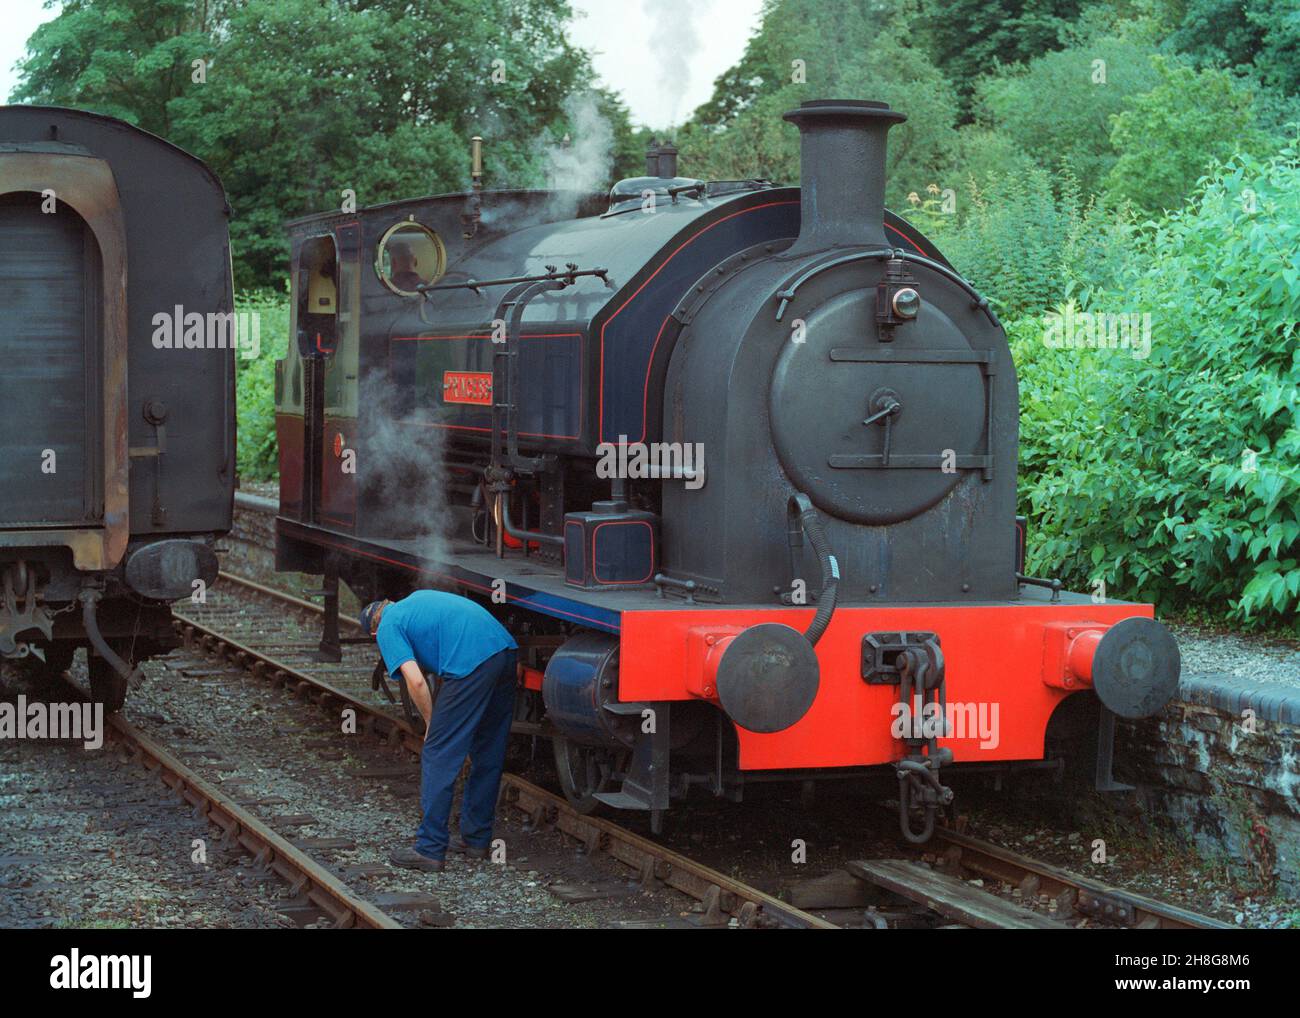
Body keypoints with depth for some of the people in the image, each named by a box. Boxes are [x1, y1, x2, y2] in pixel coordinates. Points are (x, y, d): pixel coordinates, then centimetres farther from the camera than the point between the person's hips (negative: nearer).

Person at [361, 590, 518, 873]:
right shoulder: (418, 597, 31)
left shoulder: (388, 628, 8)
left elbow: (415, 680, -4)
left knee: (439, 756, 2)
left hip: (472, 665, -8)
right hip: (507, 650, 8)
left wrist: (431, 722, 11)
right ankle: (477, 840, 29)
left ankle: (430, 850, 4)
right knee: (488, 756, 19)